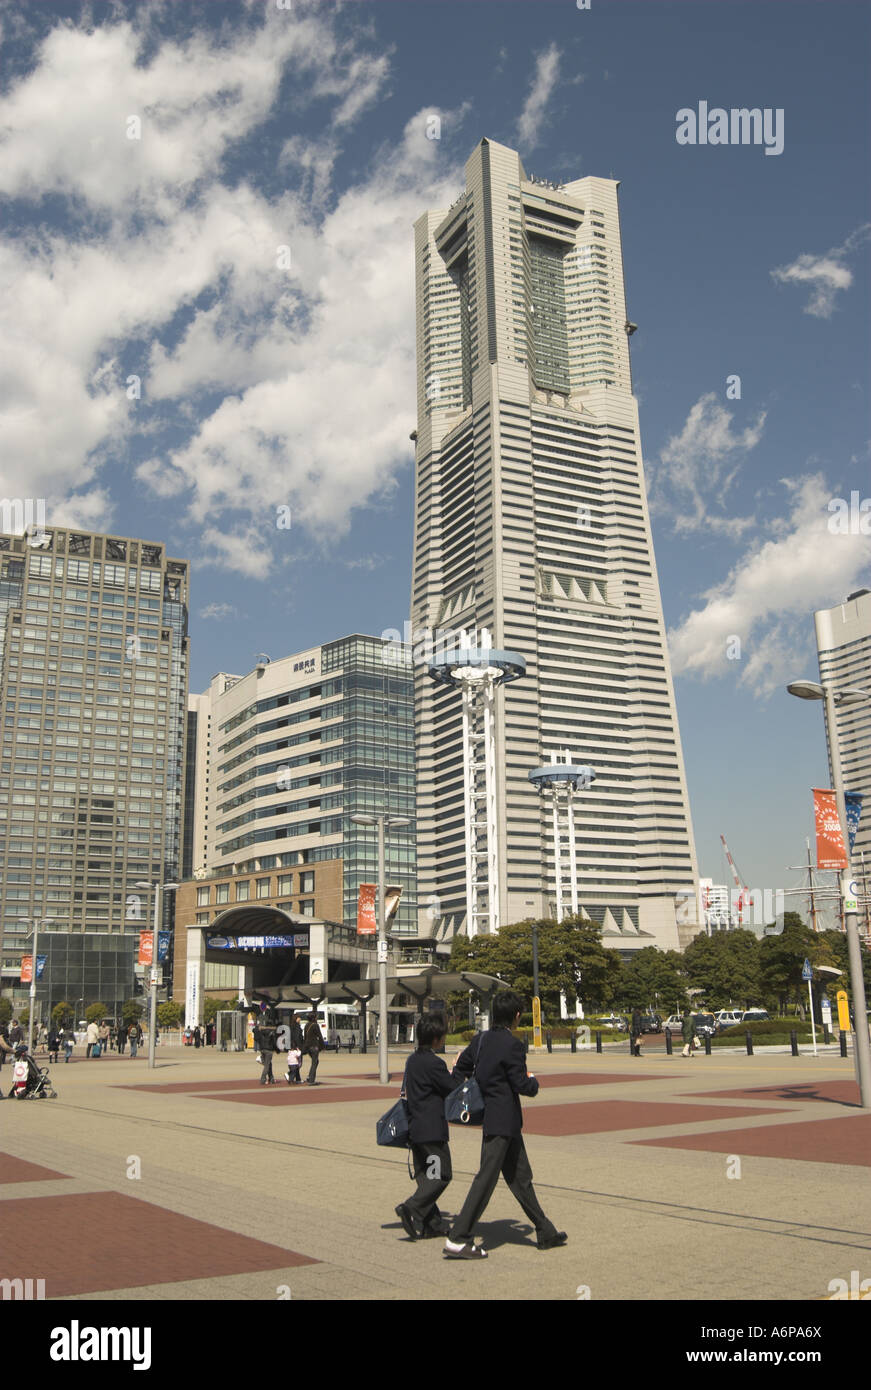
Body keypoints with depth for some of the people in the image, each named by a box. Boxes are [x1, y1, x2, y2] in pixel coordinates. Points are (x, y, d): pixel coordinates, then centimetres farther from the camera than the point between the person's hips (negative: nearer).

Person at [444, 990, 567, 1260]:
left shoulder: (481, 1040, 6)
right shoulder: (512, 1044, -18)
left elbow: (459, 1071, 13)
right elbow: (521, 1085, -17)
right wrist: (534, 1082, 4)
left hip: (490, 1115, 9)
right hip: (504, 1120, -9)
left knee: (520, 1177, 15)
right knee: (486, 1178, -5)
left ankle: (545, 1232, 25)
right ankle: (457, 1240, -3)